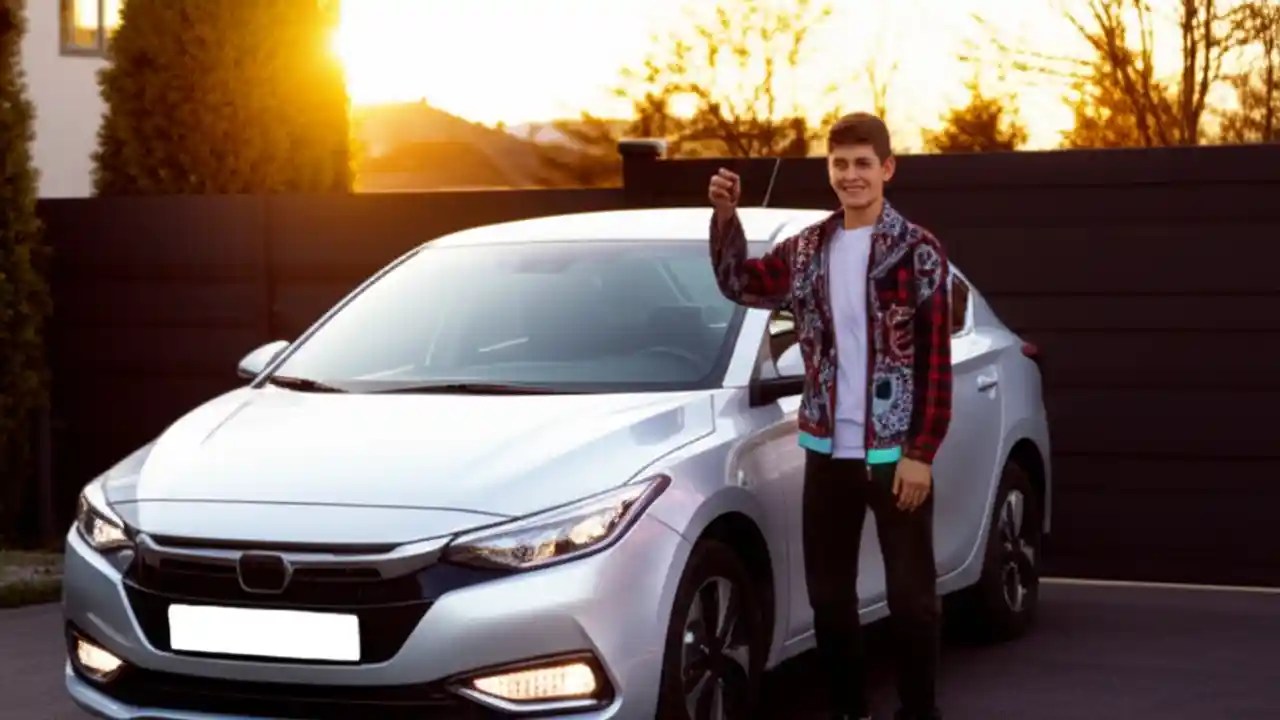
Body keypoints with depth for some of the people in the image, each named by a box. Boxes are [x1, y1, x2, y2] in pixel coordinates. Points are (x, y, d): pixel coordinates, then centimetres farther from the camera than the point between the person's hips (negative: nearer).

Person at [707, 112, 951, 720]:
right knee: (829, 594, 11)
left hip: (895, 453, -5)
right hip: (827, 451, 5)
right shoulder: (808, 250, 7)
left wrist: (921, 452, -14)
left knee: (910, 594, 1)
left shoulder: (917, 251, -8)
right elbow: (739, 283, 13)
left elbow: (936, 359, -9)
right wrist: (725, 216, -4)